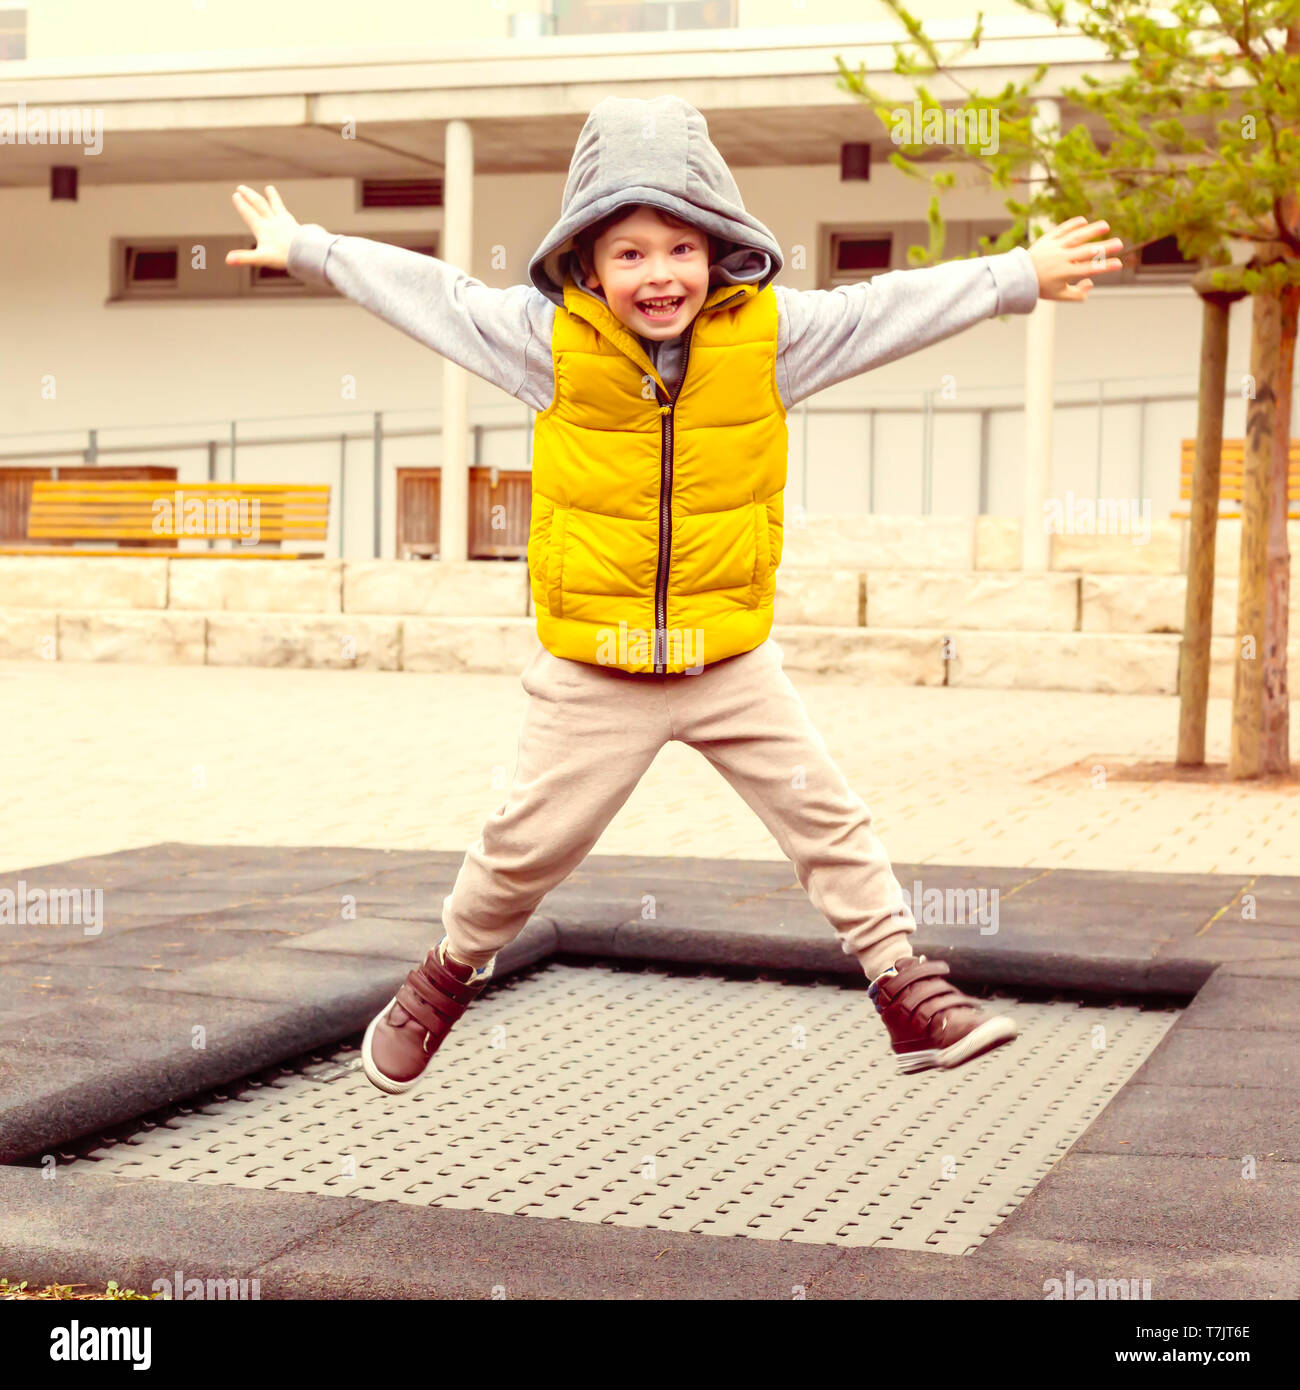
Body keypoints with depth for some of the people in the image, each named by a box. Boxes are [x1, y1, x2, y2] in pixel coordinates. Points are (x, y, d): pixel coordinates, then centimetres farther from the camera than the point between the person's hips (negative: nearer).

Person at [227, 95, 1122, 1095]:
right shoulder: (550, 340, -8)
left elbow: (896, 305, 0)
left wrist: (1022, 275, 1)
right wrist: (306, 250, 10)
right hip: (590, 671, -1)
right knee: (527, 844, 8)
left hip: (734, 661, 1)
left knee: (829, 818, 2)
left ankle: (907, 990, 13)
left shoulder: (766, 335, -6)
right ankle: (448, 979, 33)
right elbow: (426, 293, 2)